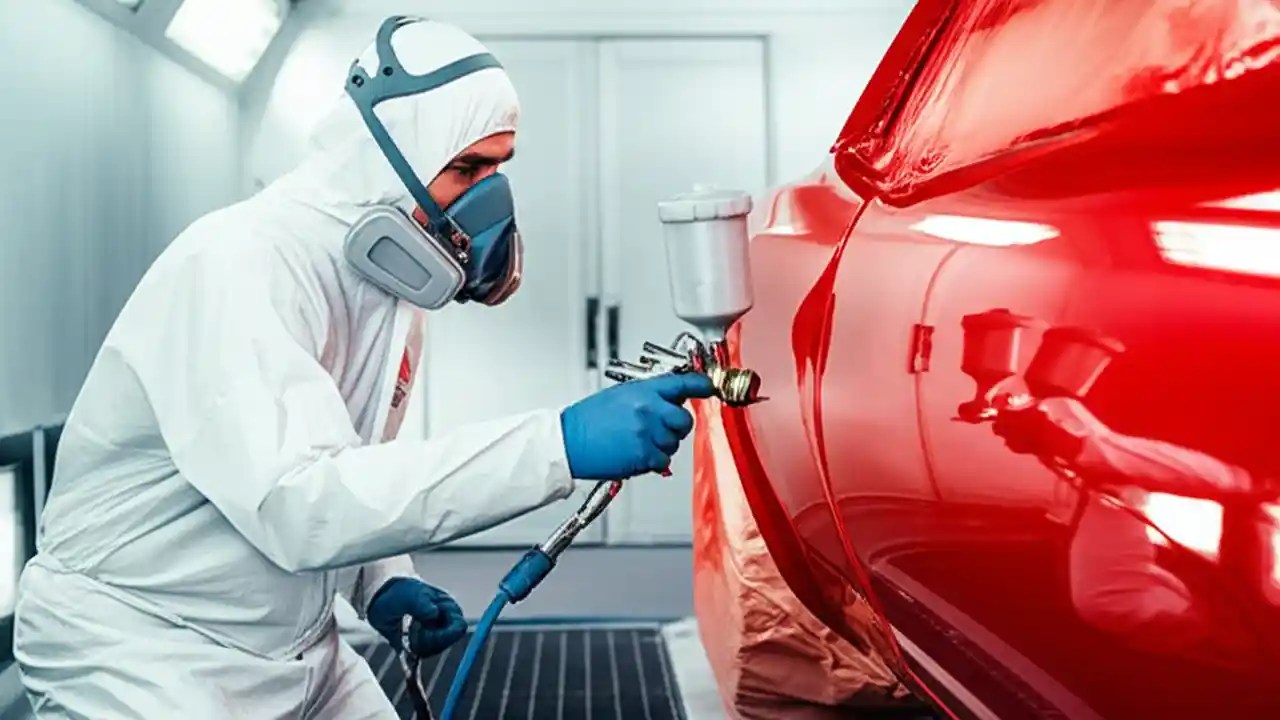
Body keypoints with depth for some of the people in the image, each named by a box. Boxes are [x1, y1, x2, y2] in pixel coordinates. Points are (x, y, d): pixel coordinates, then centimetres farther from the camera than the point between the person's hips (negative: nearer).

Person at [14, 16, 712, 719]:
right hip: (134, 652, -7)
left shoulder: (396, 283, 1)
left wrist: (384, 584, -5)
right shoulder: (234, 265, -24)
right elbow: (294, 503, -37)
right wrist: (557, 445, -41)